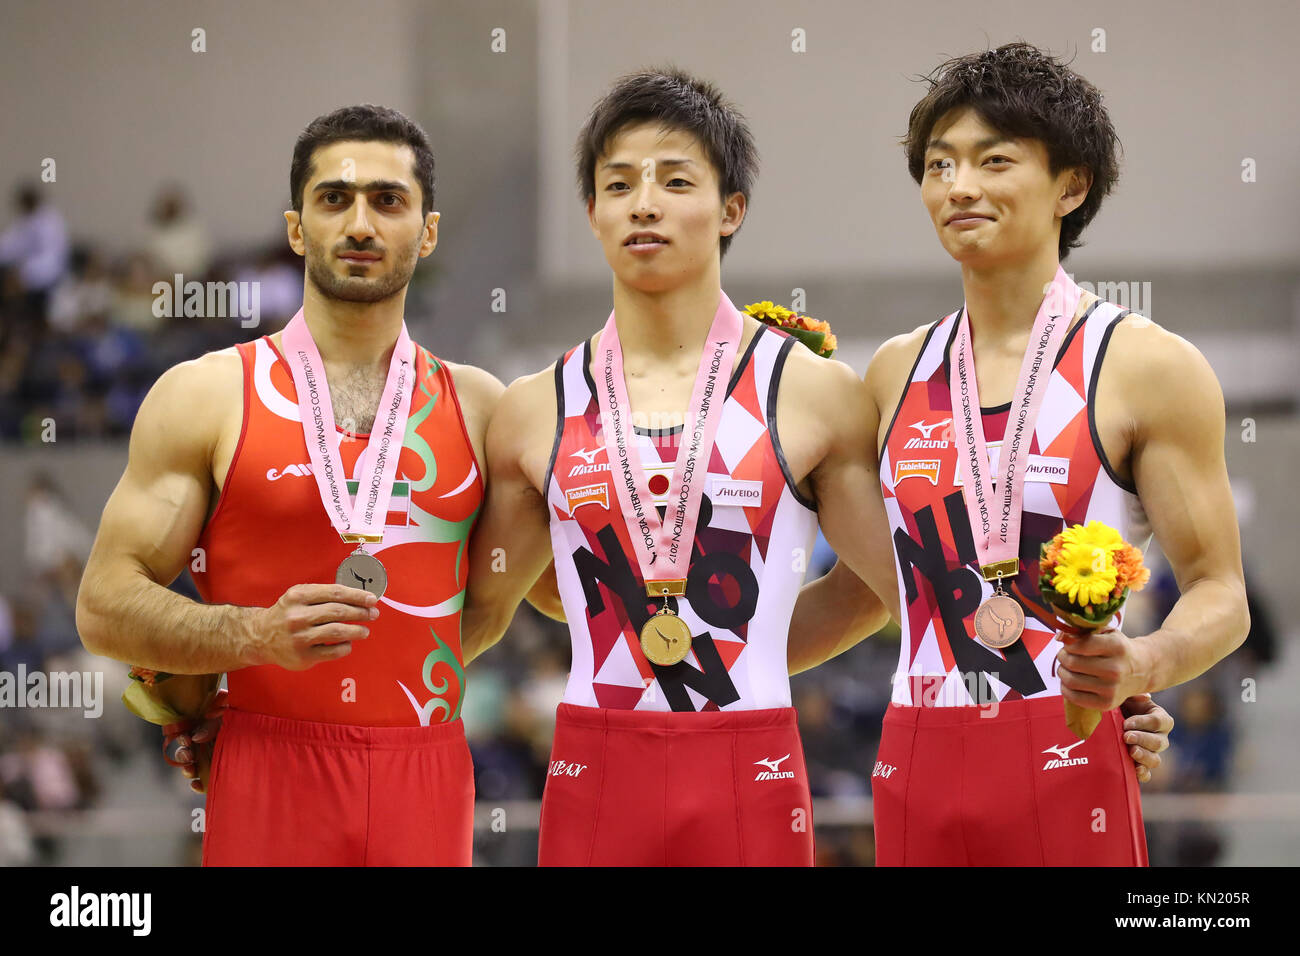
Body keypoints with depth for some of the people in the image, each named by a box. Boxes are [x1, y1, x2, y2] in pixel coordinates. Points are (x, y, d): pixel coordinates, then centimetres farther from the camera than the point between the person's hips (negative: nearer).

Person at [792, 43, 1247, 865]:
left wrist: (1141, 665, -23)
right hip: (917, 769, 4)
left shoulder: (1148, 367, -2)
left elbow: (1221, 598, -3)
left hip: (1068, 771, -4)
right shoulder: (897, 373, 13)